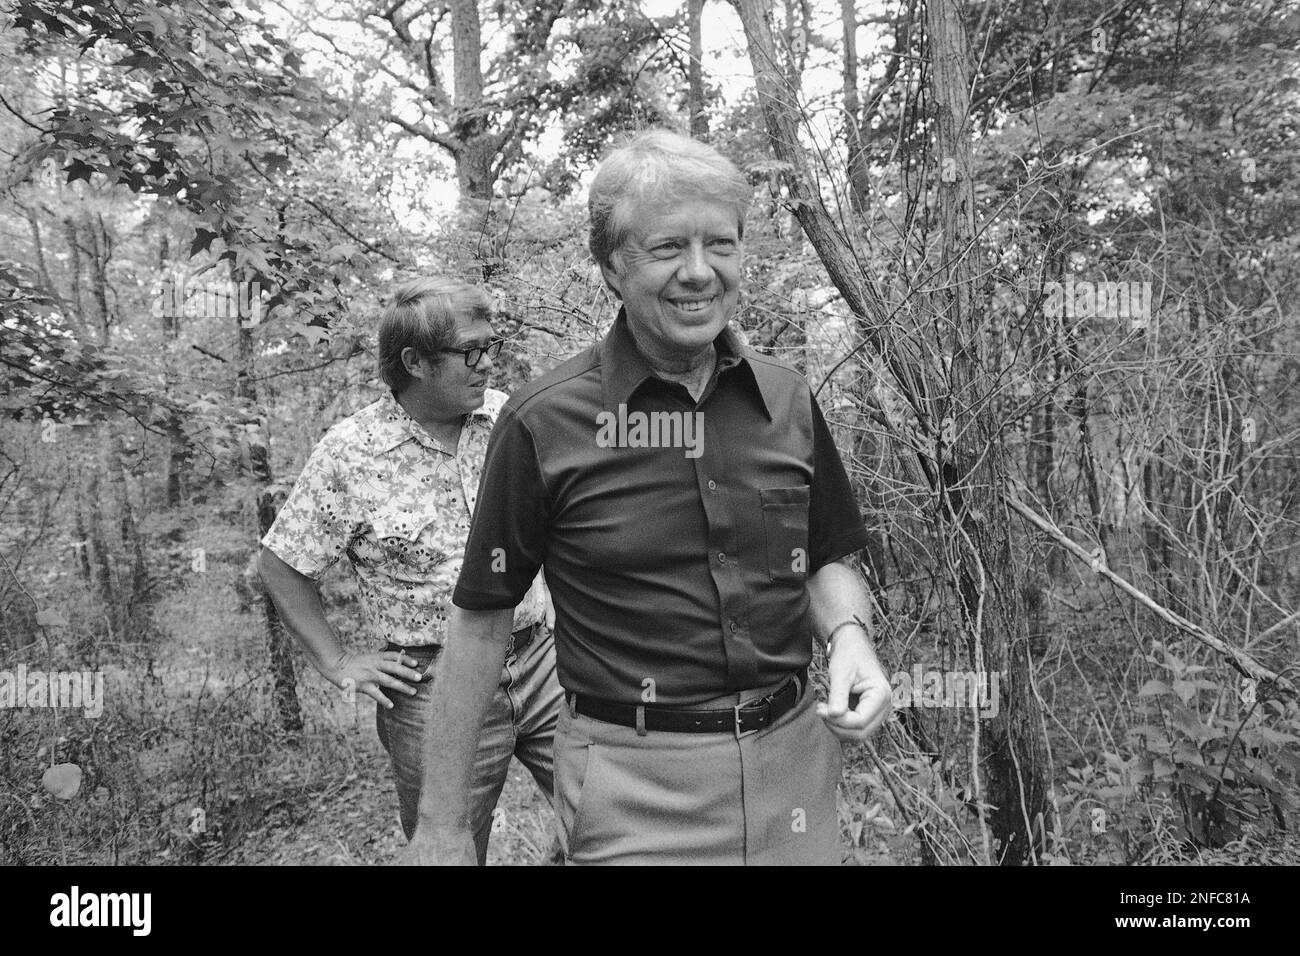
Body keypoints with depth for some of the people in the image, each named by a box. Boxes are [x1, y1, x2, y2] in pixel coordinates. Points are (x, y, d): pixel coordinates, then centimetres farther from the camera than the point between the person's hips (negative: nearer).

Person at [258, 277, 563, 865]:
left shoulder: (507, 416, 1)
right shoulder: (351, 454, -10)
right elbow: (280, 567, 0)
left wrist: (554, 600, 10)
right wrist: (337, 664, -3)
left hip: (539, 662, 4)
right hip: (435, 693, -3)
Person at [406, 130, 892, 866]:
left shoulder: (789, 400, -1)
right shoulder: (543, 423, -13)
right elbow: (481, 623, -7)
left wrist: (849, 634, -10)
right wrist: (442, 826, -3)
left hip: (796, 759, 5)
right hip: (635, 787, -4)